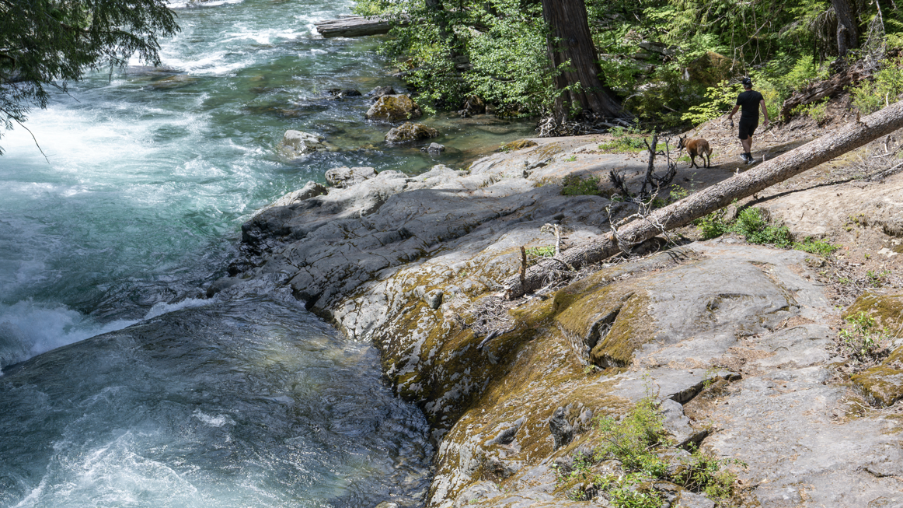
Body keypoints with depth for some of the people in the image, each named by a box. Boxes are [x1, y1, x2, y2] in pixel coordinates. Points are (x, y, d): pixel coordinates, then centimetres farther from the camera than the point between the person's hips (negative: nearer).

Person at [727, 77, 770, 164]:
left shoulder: (741, 96, -12)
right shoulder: (758, 95, -1)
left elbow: (736, 108, -2)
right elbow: (763, 106, -10)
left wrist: (730, 115, 16)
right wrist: (766, 119, -10)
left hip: (745, 120, -5)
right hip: (755, 120, 5)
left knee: (743, 139, 3)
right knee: (749, 136, 26)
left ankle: (750, 157, -7)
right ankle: (746, 153, 35)